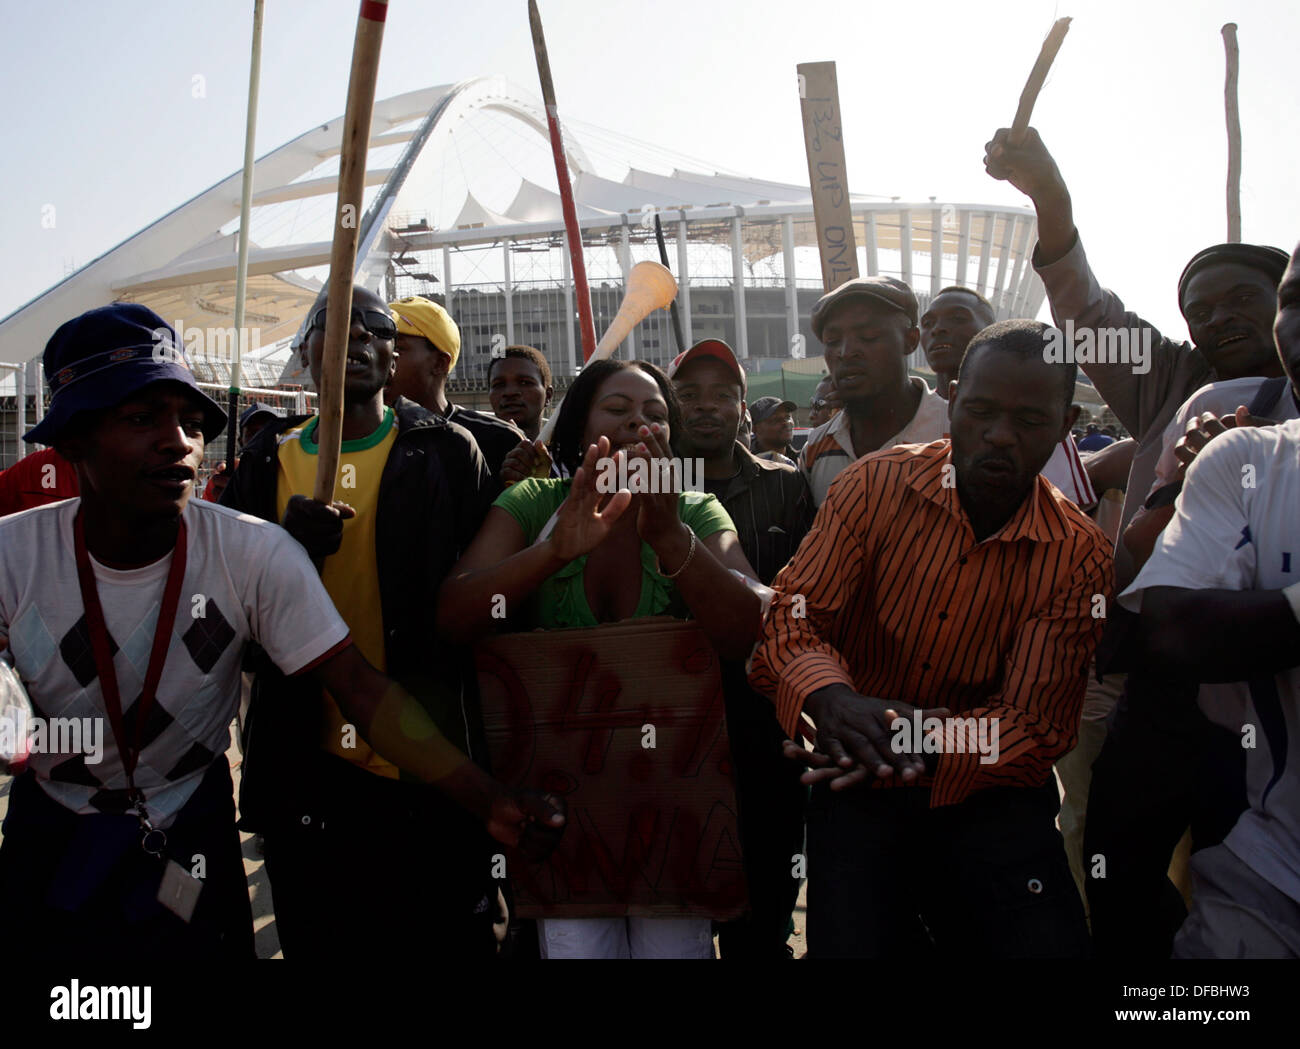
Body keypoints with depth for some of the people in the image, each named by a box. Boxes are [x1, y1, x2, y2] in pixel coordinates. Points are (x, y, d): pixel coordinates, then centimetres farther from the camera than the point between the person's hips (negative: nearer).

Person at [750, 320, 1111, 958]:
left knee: (1047, 945, -16)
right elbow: (791, 615, -10)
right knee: (851, 942, -16)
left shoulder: (1078, 555, -5)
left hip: (987, 786, 1)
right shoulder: (877, 486, -5)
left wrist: (924, 753, -27)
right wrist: (830, 699, -32)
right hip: (859, 774, 0)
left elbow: (1036, 723, -9)